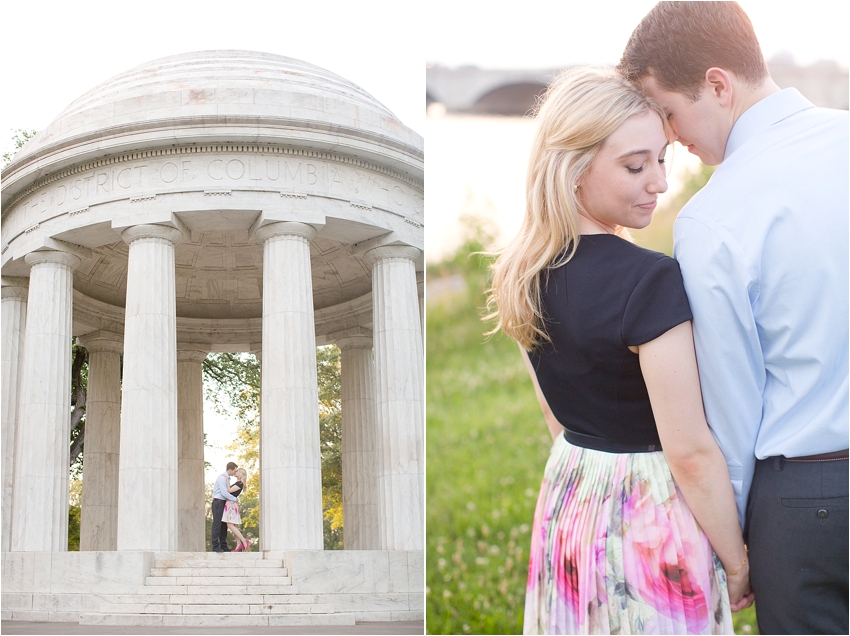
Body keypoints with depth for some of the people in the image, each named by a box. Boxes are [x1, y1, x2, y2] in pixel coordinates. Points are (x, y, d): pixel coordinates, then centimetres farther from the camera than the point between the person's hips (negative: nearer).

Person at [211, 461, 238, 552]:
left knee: (224, 525, 7)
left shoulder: (227, 478, 16)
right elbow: (224, 493, -21)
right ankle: (215, 546, -11)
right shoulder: (222, 478, -15)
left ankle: (223, 546, 10)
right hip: (218, 502, -9)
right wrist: (234, 499, -11)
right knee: (217, 524, -10)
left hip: (223, 502, 9)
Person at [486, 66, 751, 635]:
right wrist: (736, 564, -8)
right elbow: (691, 452, -20)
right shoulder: (651, 280, -24)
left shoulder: (525, 274, -1)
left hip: (566, 504, 7)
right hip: (648, 519, -7)